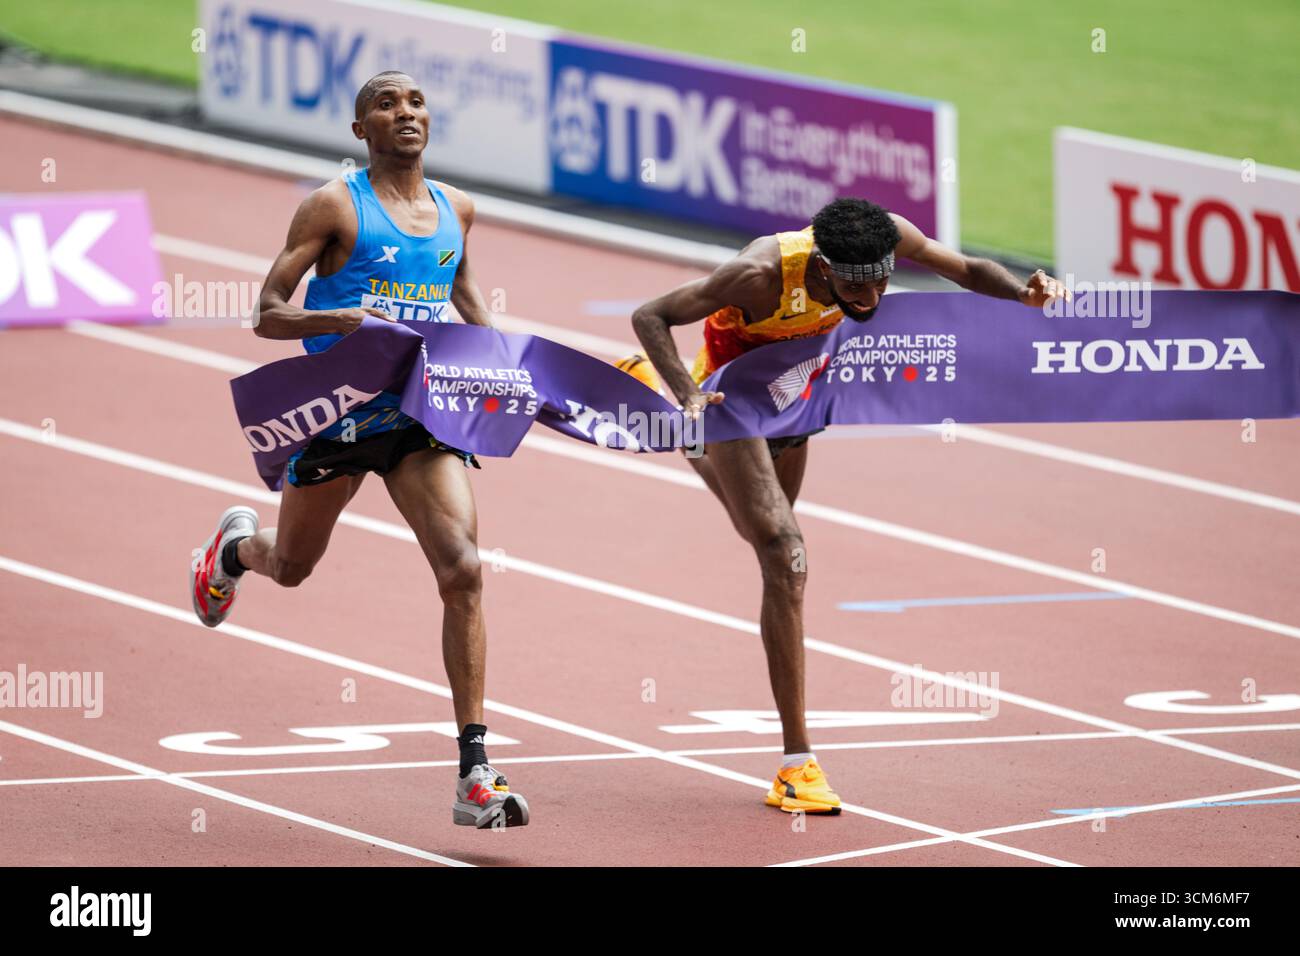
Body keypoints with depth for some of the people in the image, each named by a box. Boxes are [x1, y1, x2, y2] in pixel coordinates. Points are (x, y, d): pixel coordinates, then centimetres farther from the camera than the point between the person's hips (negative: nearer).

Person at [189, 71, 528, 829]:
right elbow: (268, 315, -11)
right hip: (339, 413, -2)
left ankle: (476, 774, -18)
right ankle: (238, 546, 61)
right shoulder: (334, 206, -8)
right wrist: (336, 319, -29)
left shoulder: (455, 209, 7)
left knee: (463, 572, -17)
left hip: (422, 416, 2)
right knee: (292, 567, 19)